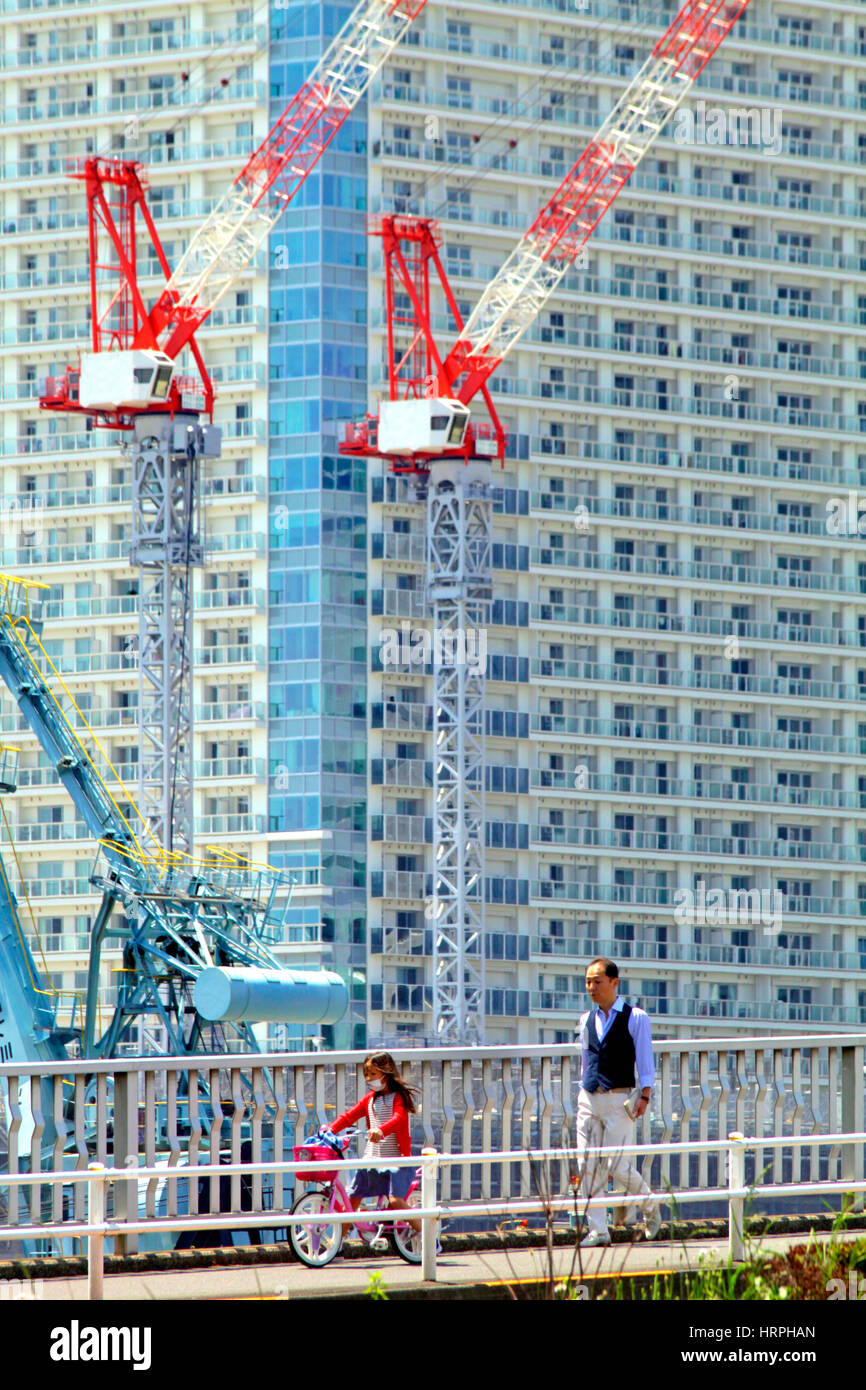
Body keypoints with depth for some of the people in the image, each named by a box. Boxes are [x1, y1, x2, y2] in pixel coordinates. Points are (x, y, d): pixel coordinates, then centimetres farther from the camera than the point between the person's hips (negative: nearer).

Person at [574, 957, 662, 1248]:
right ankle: (597, 1230, 1)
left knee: (618, 1166, -10)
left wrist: (644, 1096, -13)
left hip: (618, 1099, -5)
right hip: (588, 1099, 5)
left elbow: (645, 1061, -3)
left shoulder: (636, 1018, -2)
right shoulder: (587, 1021, 13)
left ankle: (650, 1206, 17)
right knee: (587, 1166, -2)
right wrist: (584, 1093, 16)